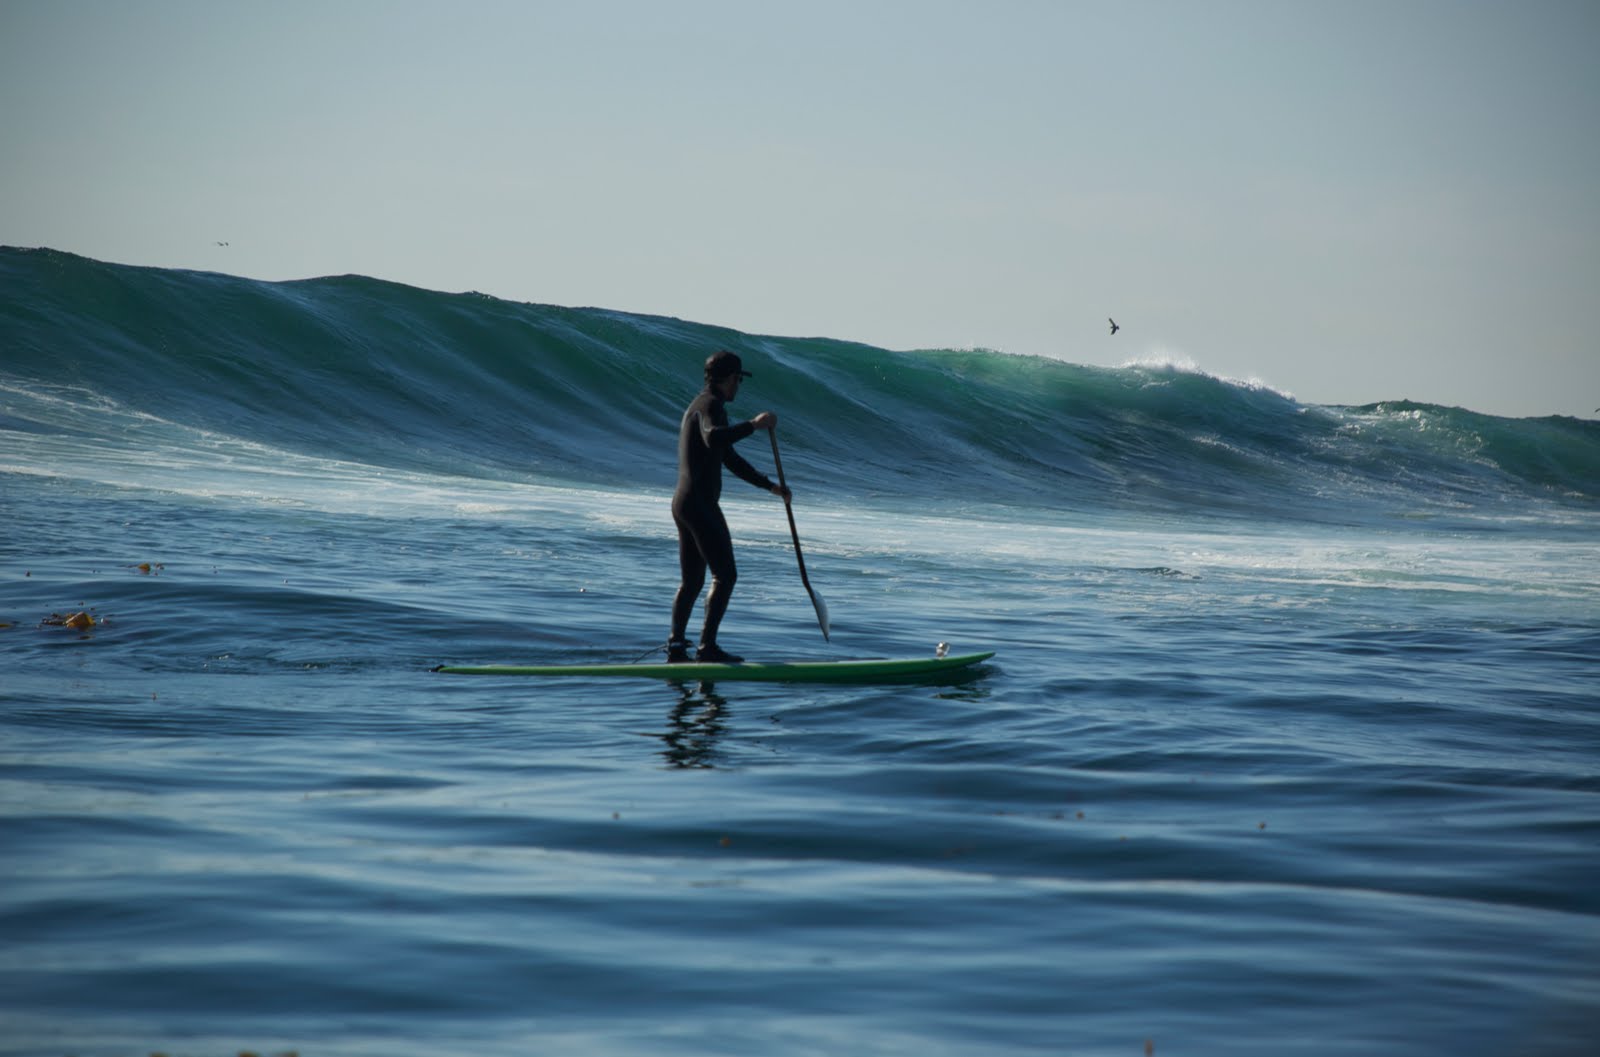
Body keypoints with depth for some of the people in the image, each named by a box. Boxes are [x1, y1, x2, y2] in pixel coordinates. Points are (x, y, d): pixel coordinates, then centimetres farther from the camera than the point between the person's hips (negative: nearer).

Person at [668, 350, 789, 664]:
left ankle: (676, 646, 7)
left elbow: (732, 460, 30)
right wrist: (752, 425, -35)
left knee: (691, 581, 12)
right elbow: (713, 439, -33)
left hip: (683, 503, 10)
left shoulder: (700, 405, 23)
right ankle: (708, 647, -14)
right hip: (700, 504, -10)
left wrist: (770, 486, 31)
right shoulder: (710, 404, -9)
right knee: (725, 575, -9)